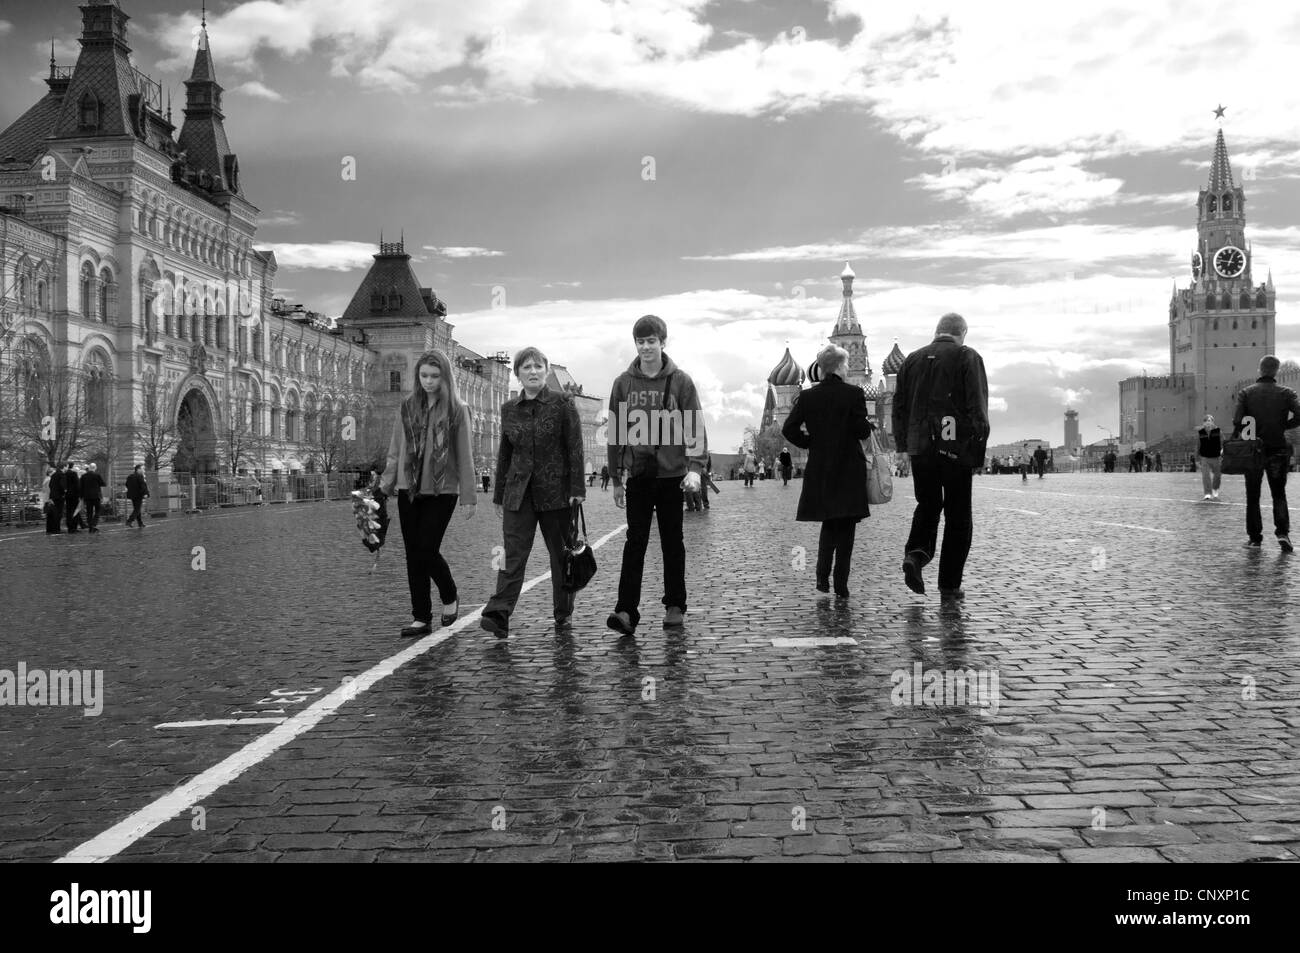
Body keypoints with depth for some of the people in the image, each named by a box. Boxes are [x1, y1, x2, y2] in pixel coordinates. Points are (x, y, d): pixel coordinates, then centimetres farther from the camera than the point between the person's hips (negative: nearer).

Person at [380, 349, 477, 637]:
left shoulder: (457, 410, -2)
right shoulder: (407, 408, 7)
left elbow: (464, 456, -2)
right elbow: (395, 452, 11)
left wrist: (469, 496, -5)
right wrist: (385, 488, 5)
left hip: (442, 491, -3)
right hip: (409, 490, 4)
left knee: (427, 550, -9)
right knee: (413, 554, 4)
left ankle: (450, 597, 19)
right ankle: (422, 618, 13)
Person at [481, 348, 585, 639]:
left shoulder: (563, 404, -1)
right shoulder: (509, 409, 10)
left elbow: (575, 448, -4)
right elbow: (504, 454, 16)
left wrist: (577, 488, -12)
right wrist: (499, 495, 17)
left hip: (556, 490, -2)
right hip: (518, 492, 2)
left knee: (561, 554, 7)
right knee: (513, 554, -8)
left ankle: (563, 614, 20)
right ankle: (499, 616, -17)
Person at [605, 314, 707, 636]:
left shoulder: (680, 381, 0)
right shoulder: (623, 383, 5)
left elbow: (695, 428, -3)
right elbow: (616, 433, 9)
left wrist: (695, 467, -16)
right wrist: (616, 478, 7)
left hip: (671, 474, -1)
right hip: (637, 475, 1)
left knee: (672, 542, 8)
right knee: (635, 542, -4)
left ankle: (675, 606, 17)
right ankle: (627, 610, -9)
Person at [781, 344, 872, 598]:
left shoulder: (807, 396, 1)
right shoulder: (854, 393, -9)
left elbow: (789, 429, -3)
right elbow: (862, 431, -12)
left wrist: (811, 443, 10)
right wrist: (870, 425, 10)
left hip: (819, 469, 3)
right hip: (849, 469, -3)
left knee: (829, 524, 18)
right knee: (846, 527, 5)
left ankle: (823, 575, 5)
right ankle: (841, 584, 4)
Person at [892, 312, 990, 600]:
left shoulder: (912, 359, 9)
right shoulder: (968, 357, -4)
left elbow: (899, 405, 12)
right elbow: (978, 406, -10)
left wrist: (904, 443, 16)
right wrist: (978, 444, -6)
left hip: (920, 447, 4)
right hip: (956, 447, -4)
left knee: (927, 505, 19)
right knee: (957, 516, 5)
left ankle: (915, 553, -6)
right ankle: (949, 584, 7)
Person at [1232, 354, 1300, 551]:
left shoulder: (1246, 393, -1)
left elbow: (1237, 421, -12)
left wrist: (1235, 439, 1)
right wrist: (1282, 426, 2)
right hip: (1278, 449, 0)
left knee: (1252, 496, 11)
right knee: (1279, 494, 11)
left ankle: (1255, 537, 11)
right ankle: (1283, 532, -8)